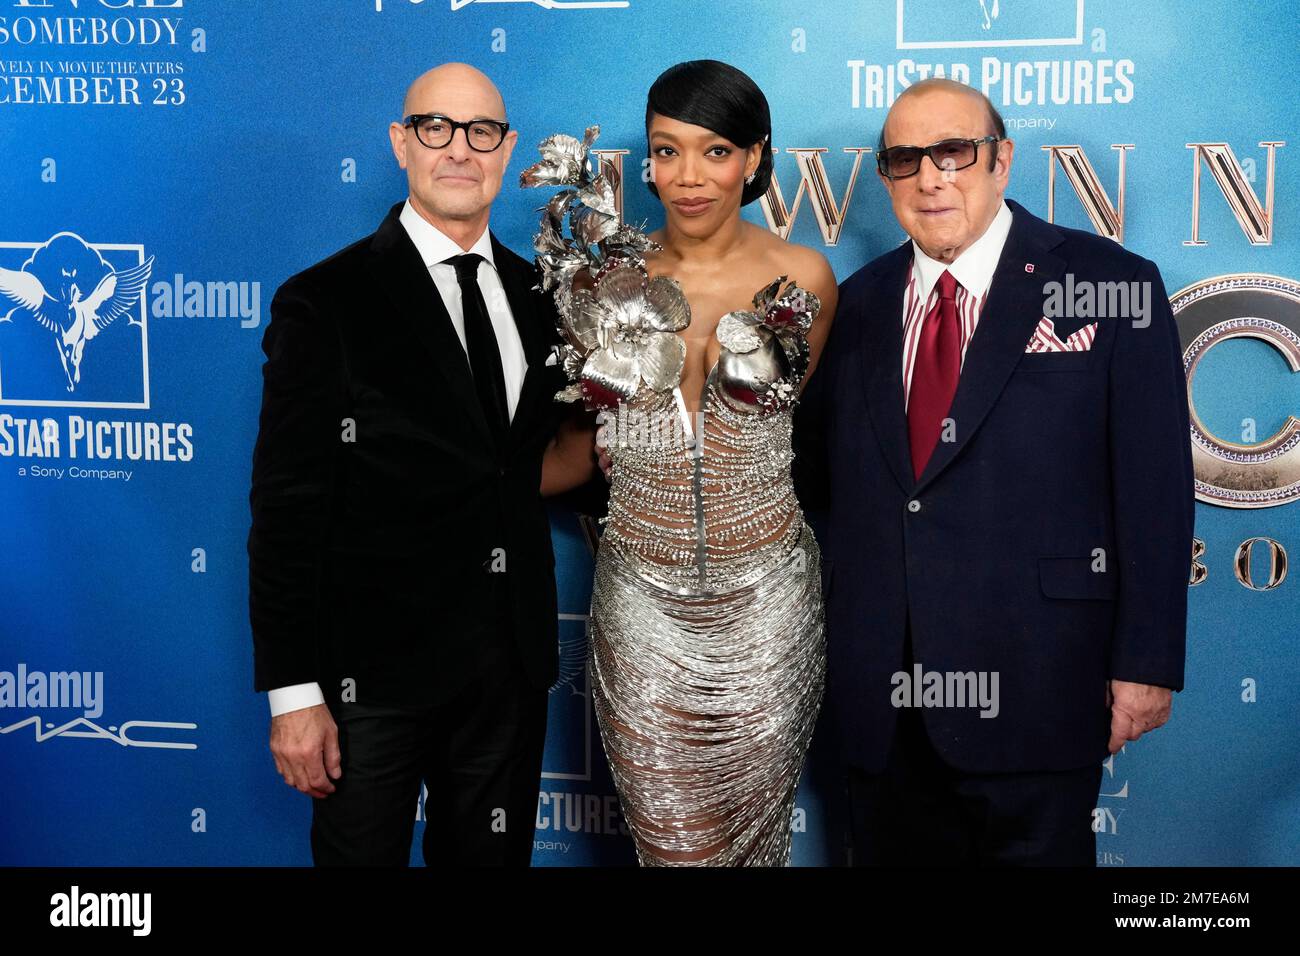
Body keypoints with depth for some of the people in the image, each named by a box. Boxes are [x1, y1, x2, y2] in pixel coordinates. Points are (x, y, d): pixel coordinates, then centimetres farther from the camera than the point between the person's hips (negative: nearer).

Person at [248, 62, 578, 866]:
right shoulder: (325, 303, -10)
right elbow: (287, 507, -12)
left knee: (493, 855, 18)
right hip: (374, 674, -4)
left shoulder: (540, 296, 7)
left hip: (512, 671, 5)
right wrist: (293, 691, -14)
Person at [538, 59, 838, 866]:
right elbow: (578, 451, 7)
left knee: (755, 824, 12)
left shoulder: (803, 280, -5)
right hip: (642, 599, 1)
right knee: (671, 840, 6)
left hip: (763, 599, 0)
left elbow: (778, 411, 8)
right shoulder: (608, 277, -1)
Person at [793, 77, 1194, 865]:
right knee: (893, 850, 16)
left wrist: (1146, 662, -8)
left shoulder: (1110, 286, -5)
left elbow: (1156, 491, -6)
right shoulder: (861, 303, 9)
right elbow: (824, 471, 12)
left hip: (1033, 686, -4)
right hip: (881, 693, 4)